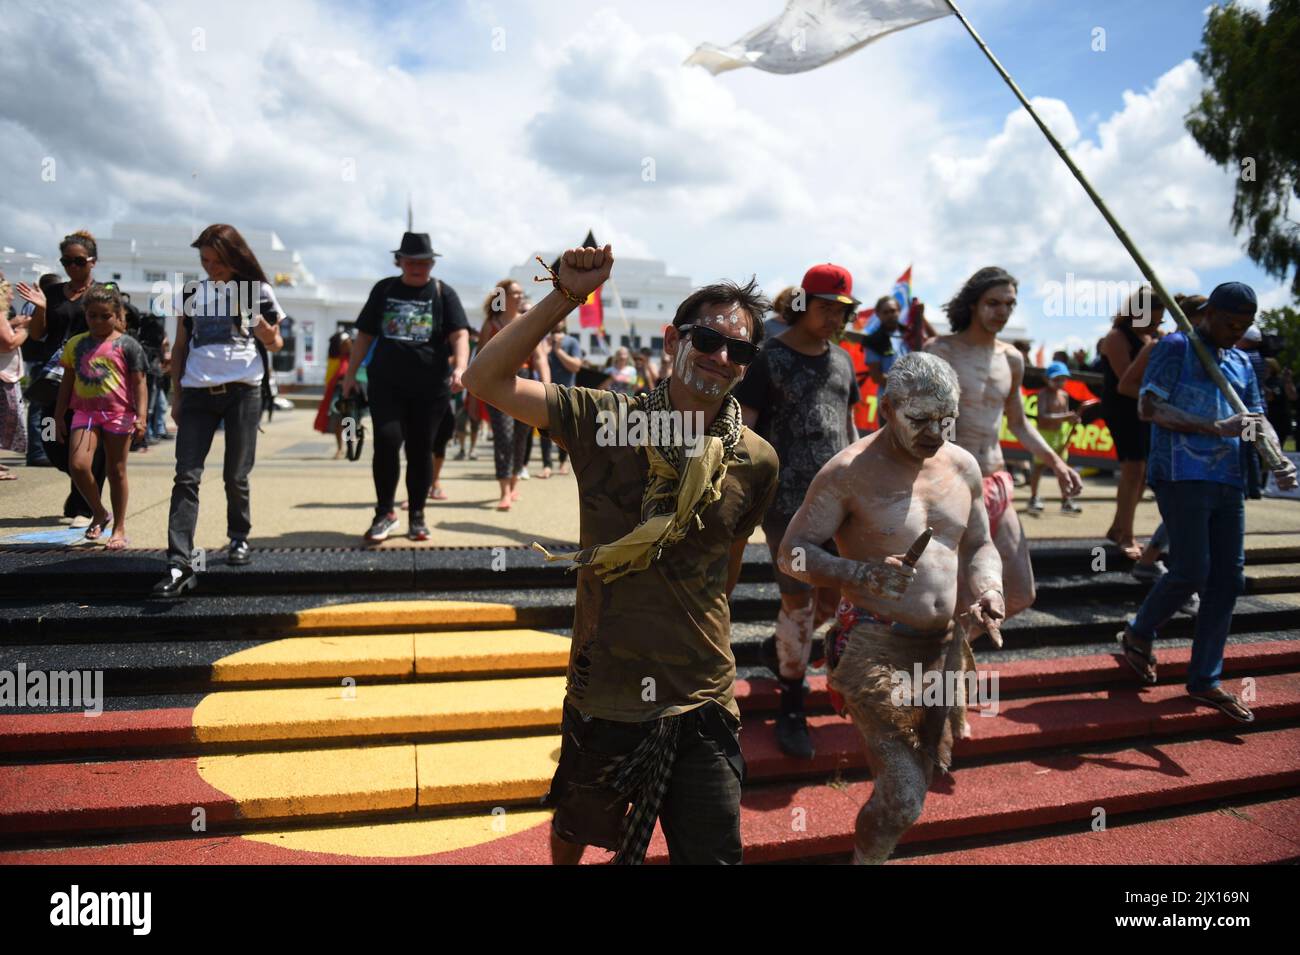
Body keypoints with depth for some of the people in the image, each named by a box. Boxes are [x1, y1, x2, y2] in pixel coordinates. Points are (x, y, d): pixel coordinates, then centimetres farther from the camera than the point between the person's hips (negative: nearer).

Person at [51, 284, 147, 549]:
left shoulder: (127, 345, 0)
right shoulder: (76, 344, 11)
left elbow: (139, 383, -3)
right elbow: (67, 382, 17)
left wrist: (141, 416, -13)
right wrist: (59, 416, 15)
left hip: (119, 413, -3)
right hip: (85, 411, 3)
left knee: (116, 471, 4)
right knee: (77, 465, -13)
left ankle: (119, 528, 15)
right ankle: (99, 513, 12)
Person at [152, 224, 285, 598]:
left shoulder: (257, 292, 5)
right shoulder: (191, 293, 12)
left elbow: (274, 344, 8)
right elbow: (180, 348, 16)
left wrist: (256, 318, -11)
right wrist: (176, 396, 12)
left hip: (243, 391, -2)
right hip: (197, 393, 2)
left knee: (235, 476, 4)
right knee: (186, 477, -7)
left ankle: (239, 539, 26)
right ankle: (179, 564, -11)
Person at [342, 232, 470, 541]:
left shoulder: (443, 293, 4)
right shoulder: (384, 290, 10)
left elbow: (460, 335, -8)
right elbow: (365, 335, 15)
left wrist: (460, 367, -26)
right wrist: (350, 373, 12)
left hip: (430, 387, -1)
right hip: (386, 384, 1)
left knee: (421, 450, 4)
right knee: (386, 441, -13)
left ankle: (417, 516, 16)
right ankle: (385, 511, 4)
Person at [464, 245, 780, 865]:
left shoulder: (756, 462, -6)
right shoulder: (603, 420, -11)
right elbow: (485, 380, -17)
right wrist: (566, 297, -24)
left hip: (703, 704, 0)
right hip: (602, 692, 0)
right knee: (575, 830, 27)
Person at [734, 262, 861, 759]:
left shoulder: (842, 359, 15)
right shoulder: (770, 358, -4)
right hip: (788, 500, -6)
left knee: (833, 595, 12)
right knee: (798, 601, -3)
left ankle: (778, 648, 41)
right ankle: (791, 709, 13)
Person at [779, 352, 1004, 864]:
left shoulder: (962, 466, 6)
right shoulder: (850, 471, -12)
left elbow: (980, 546, 17)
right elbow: (792, 553, -12)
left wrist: (989, 590, -4)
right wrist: (863, 573, -27)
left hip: (944, 648, 7)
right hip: (876, 648, -6)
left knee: (912, 787, 18)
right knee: (902, 799, -10)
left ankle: (870, 848, 42)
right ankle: (867, 856, 19)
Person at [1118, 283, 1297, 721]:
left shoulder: (1241, 363, 20)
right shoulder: (1175, 348, 0)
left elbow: (1257, 419, 16)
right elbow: (1149, 407, -12)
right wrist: (1216, 428, -19)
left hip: (1230, 483, 7)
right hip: (1183, 477, -7)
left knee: (1228, 579, 5)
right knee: (1191, 572, -10)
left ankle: (1204, 680, 15)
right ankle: (1137, 636, 18)